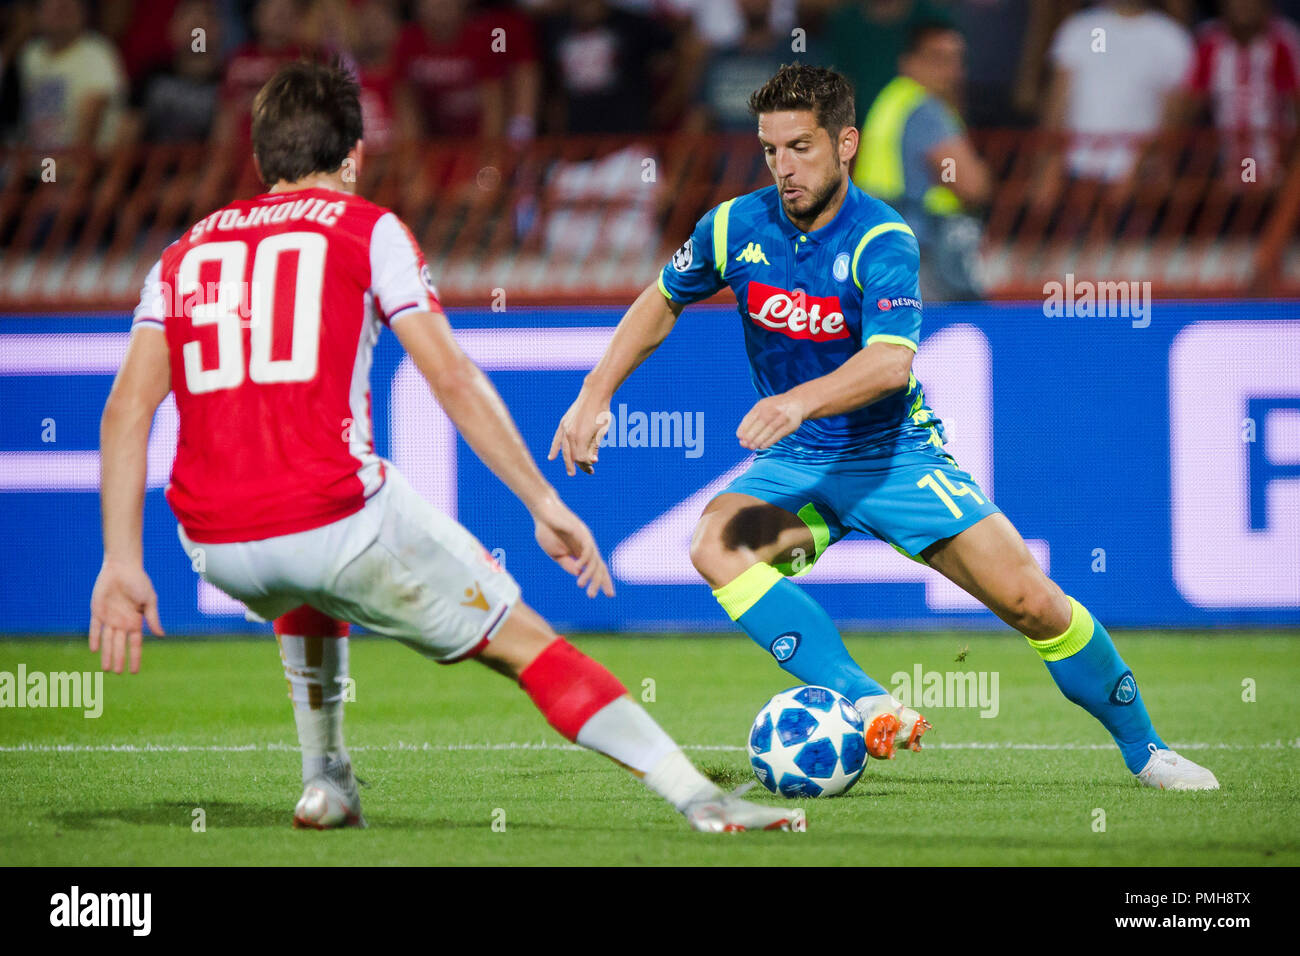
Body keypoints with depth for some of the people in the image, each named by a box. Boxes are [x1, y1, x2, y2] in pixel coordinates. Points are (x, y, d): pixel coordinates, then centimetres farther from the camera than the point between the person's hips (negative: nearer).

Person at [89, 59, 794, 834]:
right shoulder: (366, 228, 8)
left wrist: (122, 563, 4)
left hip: (218, 549, 4)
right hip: (337, 516, -4)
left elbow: (126, 409, 7)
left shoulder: (185, 253, 18)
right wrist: (545, 506, 3)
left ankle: (325, 782, 32)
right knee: (524, 642, 6)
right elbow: (453, 379, 0)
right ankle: (700, 799, -3)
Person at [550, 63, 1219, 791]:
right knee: (716, 546, -29)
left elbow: (892, 362, -36)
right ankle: (866, 705, -37)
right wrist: (595, 396, 4)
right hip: (795, 464, 3)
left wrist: (800, 401, -53)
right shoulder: (737, 227, -7)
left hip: (896, 455, -3)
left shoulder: (881, 239, -20)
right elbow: (663, 302, 13)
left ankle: (1144, 748, 12)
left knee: (1033, 602, -11)